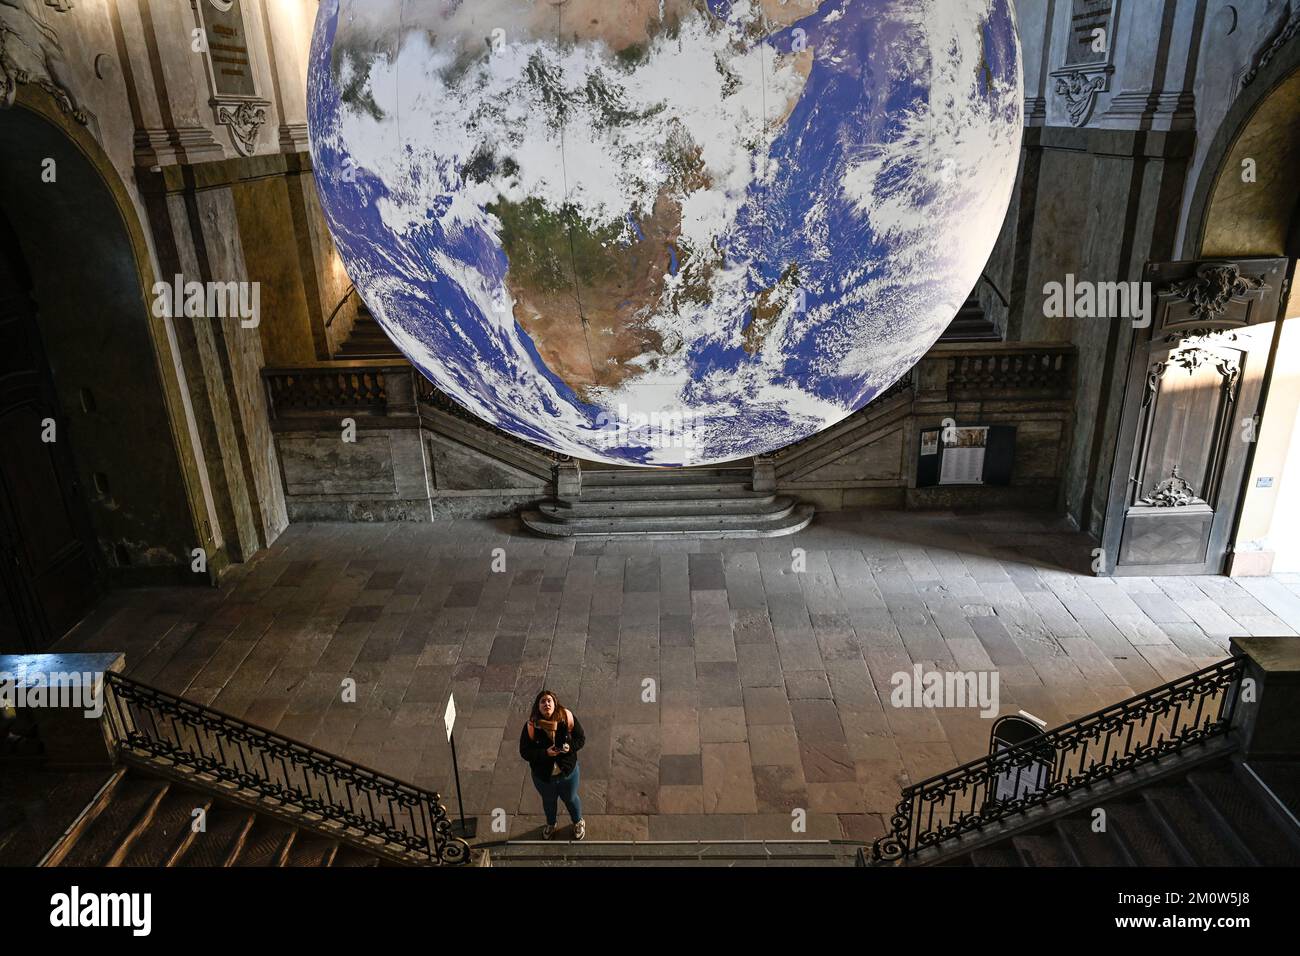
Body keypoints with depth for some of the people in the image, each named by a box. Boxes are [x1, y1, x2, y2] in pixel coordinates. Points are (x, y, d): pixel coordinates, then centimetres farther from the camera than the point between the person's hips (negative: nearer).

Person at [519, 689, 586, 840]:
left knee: (571, 799, 26)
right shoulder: (531, 726, -23)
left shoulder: (567, 717, -21)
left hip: (568, 772, 0)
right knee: (548, 801, 28)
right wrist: (545, 753, -31)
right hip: (543, 776, 0)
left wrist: (570, 747, -29)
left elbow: (581, 737, -9)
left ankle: (578, 822, 57)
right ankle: (550, 824, 60)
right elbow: (524, 752, -17)